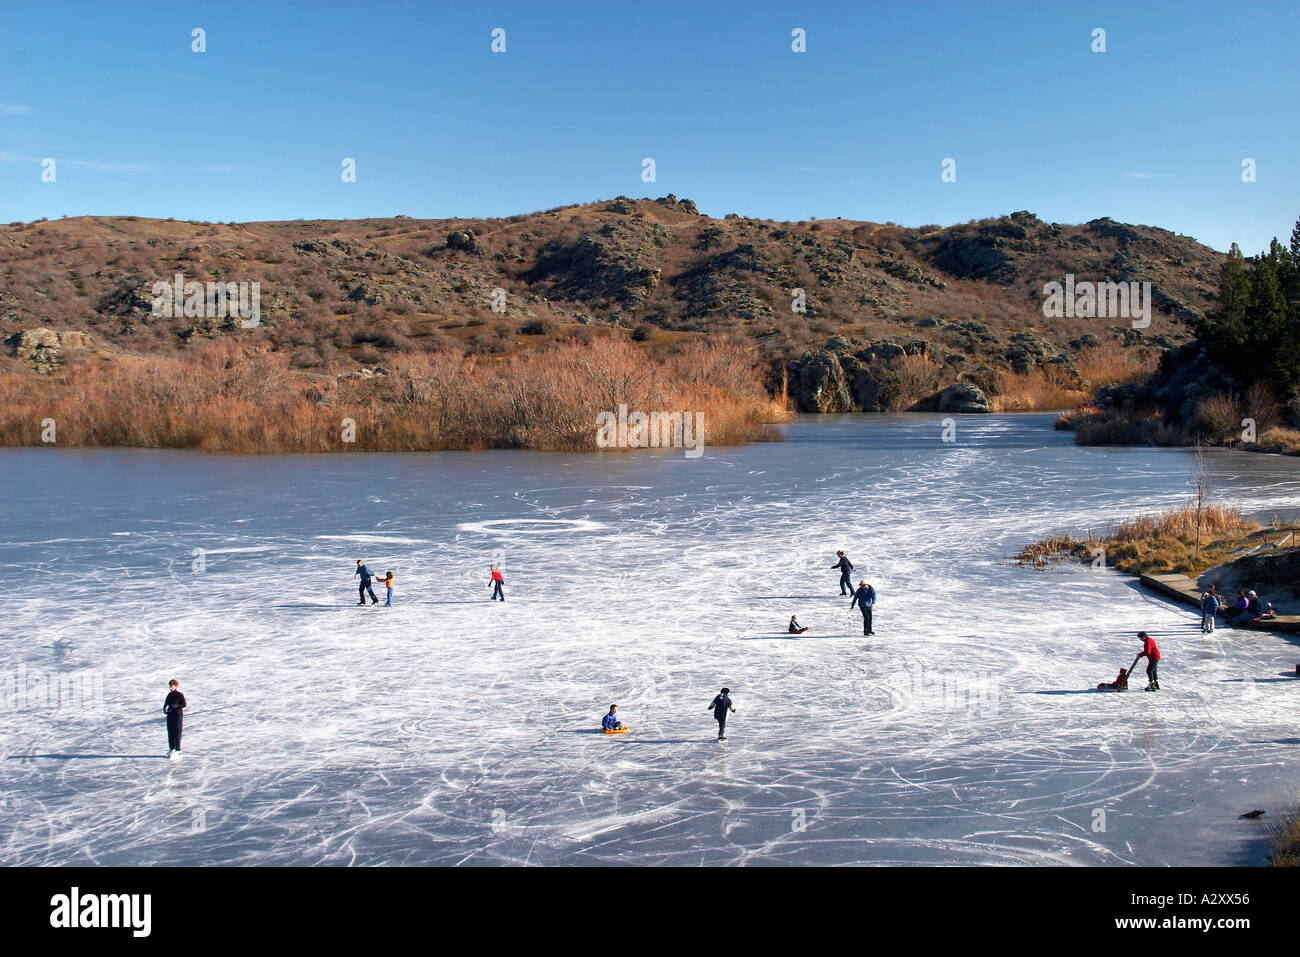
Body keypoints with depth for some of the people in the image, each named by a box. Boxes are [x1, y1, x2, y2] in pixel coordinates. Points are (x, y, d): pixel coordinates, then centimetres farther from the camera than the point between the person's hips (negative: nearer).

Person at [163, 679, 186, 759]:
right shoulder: (169, 695, 10)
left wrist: (177, 706, -25)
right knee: (170, 732, 10)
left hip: (178, 714, -7)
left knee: (177, 732, -6)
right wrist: (164, 708, 6)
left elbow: (184, 704, -13)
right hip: (170, 715, 7)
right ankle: (171, 748, 22)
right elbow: (166, 702, 23)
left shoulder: (180, 695, -9)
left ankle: (178, 750, -2)